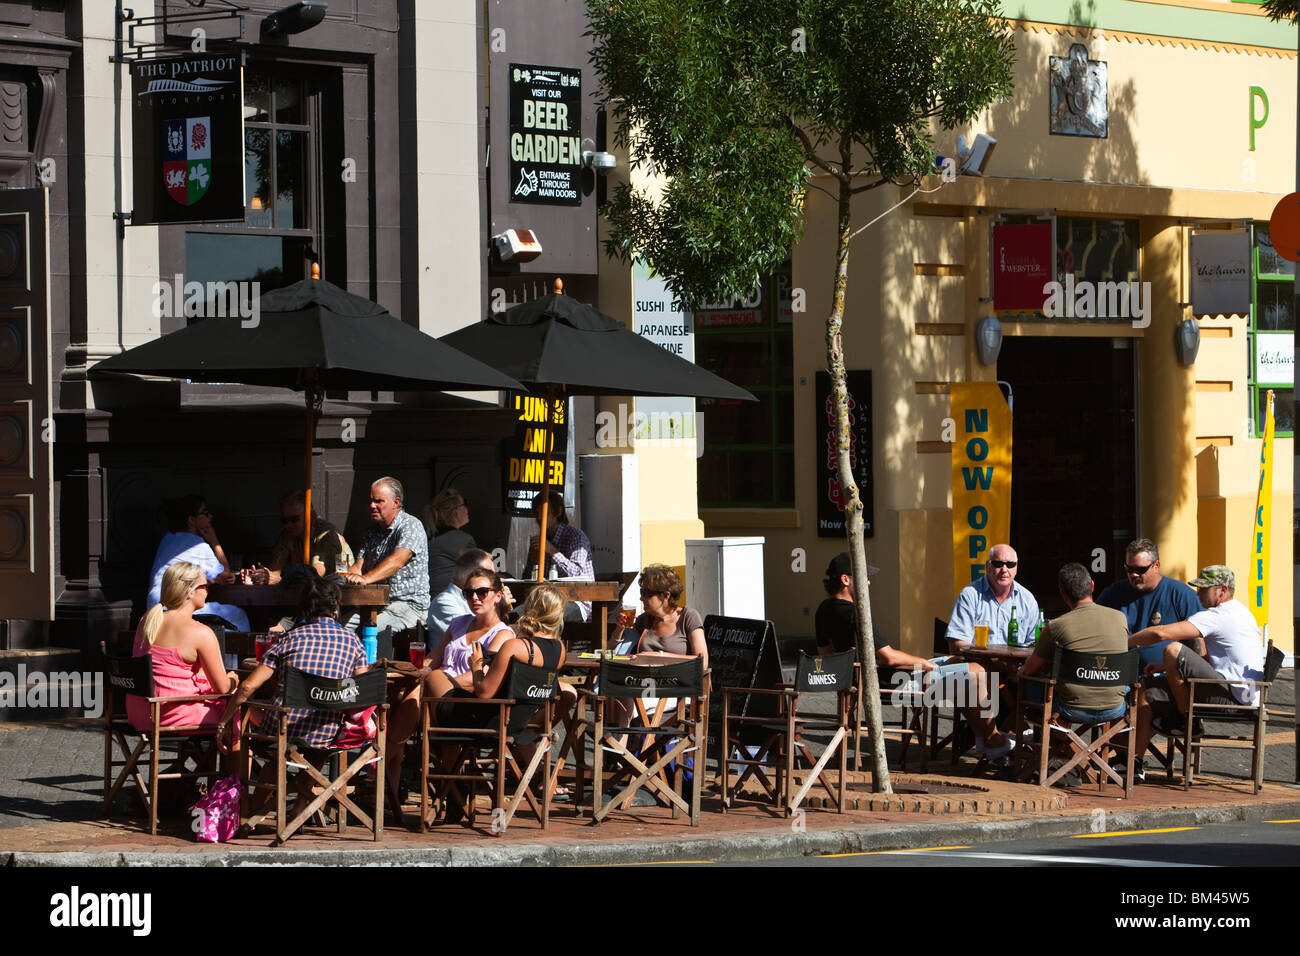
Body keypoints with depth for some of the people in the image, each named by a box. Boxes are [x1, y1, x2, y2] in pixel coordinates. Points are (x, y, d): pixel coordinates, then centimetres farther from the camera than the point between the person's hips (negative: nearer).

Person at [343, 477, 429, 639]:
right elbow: (359, 565, 12)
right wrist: (343, 579, -12)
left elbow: (397, 560, -25)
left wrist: (366, 578, -40)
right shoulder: (372, 531, 17)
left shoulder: (411, 526, -9)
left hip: (409, 604, -7)